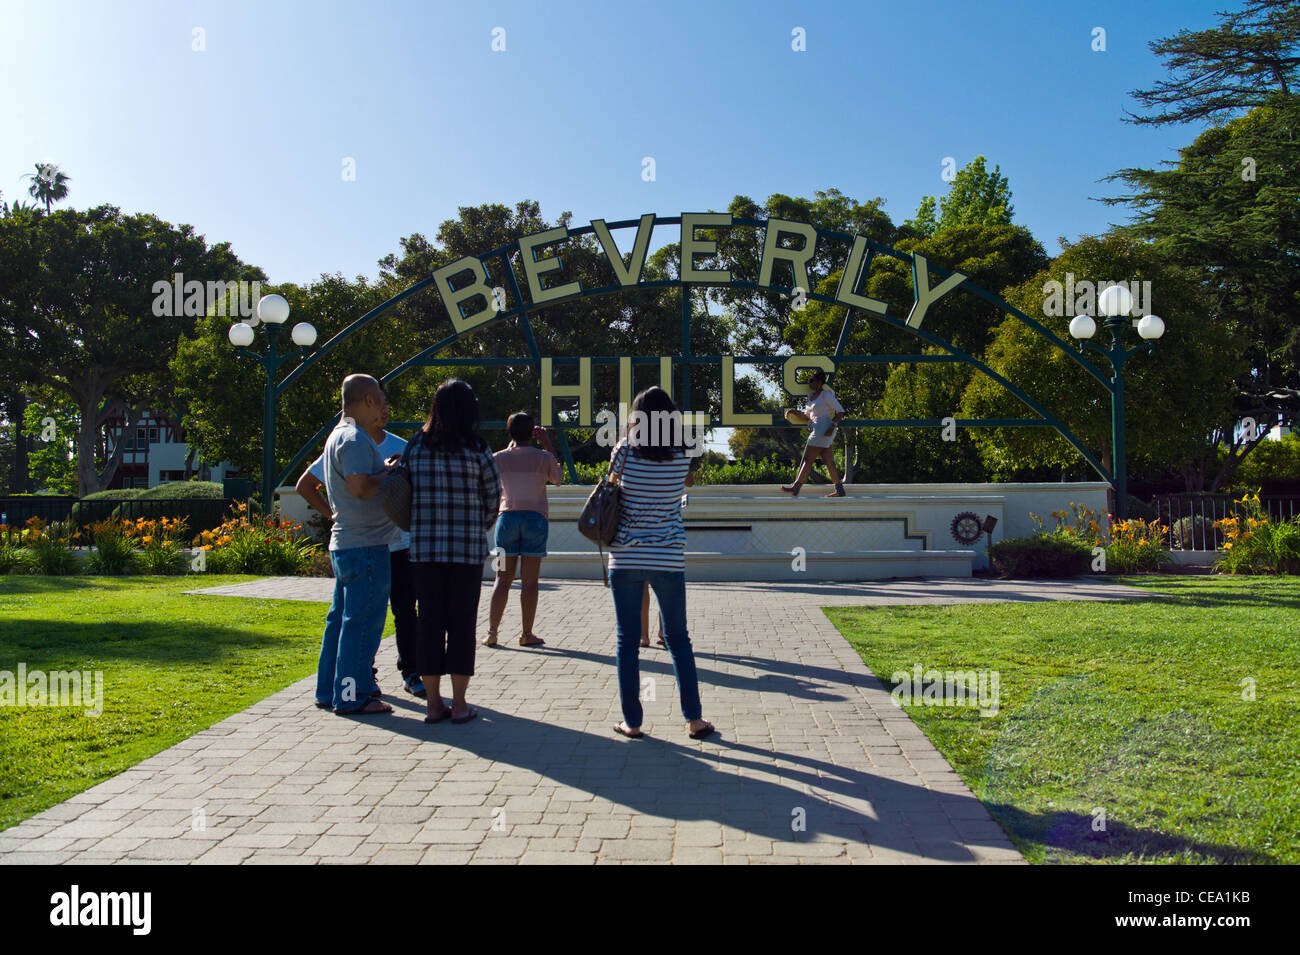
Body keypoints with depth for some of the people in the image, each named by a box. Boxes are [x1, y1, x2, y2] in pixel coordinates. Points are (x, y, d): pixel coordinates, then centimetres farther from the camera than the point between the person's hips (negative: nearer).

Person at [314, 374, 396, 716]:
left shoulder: (339, 435, 19)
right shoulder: (355, 438, -15)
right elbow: (360, 486, -27)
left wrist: (384, 470, 14)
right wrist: (390, 472, -10)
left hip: (344, 543, 11)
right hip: (365, 545, -11)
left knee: (341, 618, 15)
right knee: (362, 620, -5)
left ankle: (329, 691, 24)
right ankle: (352, 696, 1)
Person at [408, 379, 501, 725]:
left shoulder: (417, 447, 0)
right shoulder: (476, 451, -6)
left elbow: (409, 492, 2)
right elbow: (493, 499, 1)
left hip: (423, 548, 2)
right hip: (468, 549, -2)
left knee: (429, 621, 9)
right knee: (462, 622, 5)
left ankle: (434, 703, 15)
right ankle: (459, 704, 10)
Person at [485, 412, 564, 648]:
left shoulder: (499, 458, 1)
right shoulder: (544, 457, -3)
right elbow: (558, 478, 17)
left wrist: (513, 445, 27)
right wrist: (548, 445, 15)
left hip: (507, 517, 2)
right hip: (535, 518, -2)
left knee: (503, 578, 7)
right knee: (529, 580, 2)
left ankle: (492, 632, 4)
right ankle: (527, 634, 6)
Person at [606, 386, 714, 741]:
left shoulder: (625, 452, -6)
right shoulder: (681, 457, -3)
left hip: (626, 558, -1)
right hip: (669, 558, 1)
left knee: (628, 642, 8)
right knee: (678, 639, 13)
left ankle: (632, 722, 12)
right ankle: (694, 719, 14)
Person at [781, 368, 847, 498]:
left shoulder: (826, 395, -9)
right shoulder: (811, 395, 16)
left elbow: (840, 411, -9)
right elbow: (807, 415, 23)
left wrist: (832, 426, -21)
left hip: (823, 430, -9)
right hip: (817, 430, 9)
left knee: (808, 459, -7)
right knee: (828, 461, 7)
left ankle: (795, 488, -6)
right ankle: (839, 490, 9)